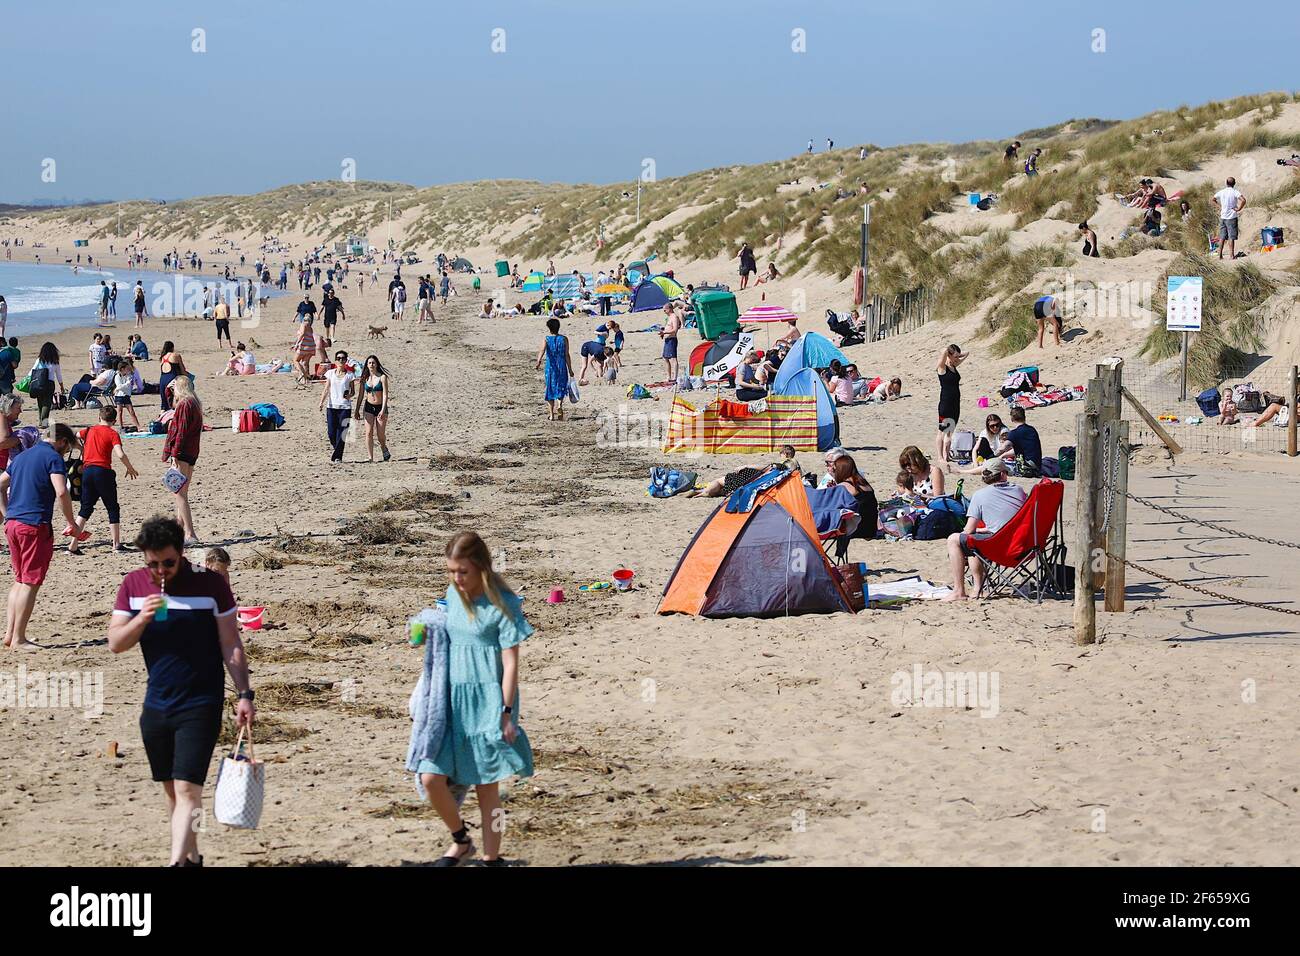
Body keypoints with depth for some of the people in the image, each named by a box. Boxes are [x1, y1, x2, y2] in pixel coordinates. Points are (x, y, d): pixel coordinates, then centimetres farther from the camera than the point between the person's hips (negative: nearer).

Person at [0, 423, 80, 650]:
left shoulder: (21, 456, 18)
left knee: (20, 580, 17)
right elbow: (61, 492, -20)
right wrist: (71, 523, -11)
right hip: (36, 525, -8)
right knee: (30, 583, -3)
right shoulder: (53, 457, -7)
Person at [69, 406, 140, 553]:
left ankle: (74, 545, -1)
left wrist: (82, 449, 29)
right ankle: (116, 544, 10)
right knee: (113, 508, 10)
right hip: (103, 472, -4)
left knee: (86, 508, 9)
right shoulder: (113, 434, -2)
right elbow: (121, 454, -14)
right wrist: (130, 469, 1)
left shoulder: (89, 430, 11)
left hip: (87, 471, 4)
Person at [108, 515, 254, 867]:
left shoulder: (210, 584, -9)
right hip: (156, 704, 5)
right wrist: (142, 617, -18)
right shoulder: (133, 585, 2)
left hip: (200, 706, -5)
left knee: (187, 789, -14)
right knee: (171, 789, 13)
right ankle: (191, 857, 26)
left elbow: (231, 644, -4)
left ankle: (177, 861, -20)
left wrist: (244, 695, -8)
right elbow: (115, 643, 0)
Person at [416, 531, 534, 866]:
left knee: (487, 786, 3)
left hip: (487, 703, -5)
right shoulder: (453, 594, 6)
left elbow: (511, 663, -11)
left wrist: (506, 712, -14)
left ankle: (491, 858, 16)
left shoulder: (502, 604, -12)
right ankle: (460, 839, 21)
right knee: (431, 778, -4)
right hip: (451, 700, 5)